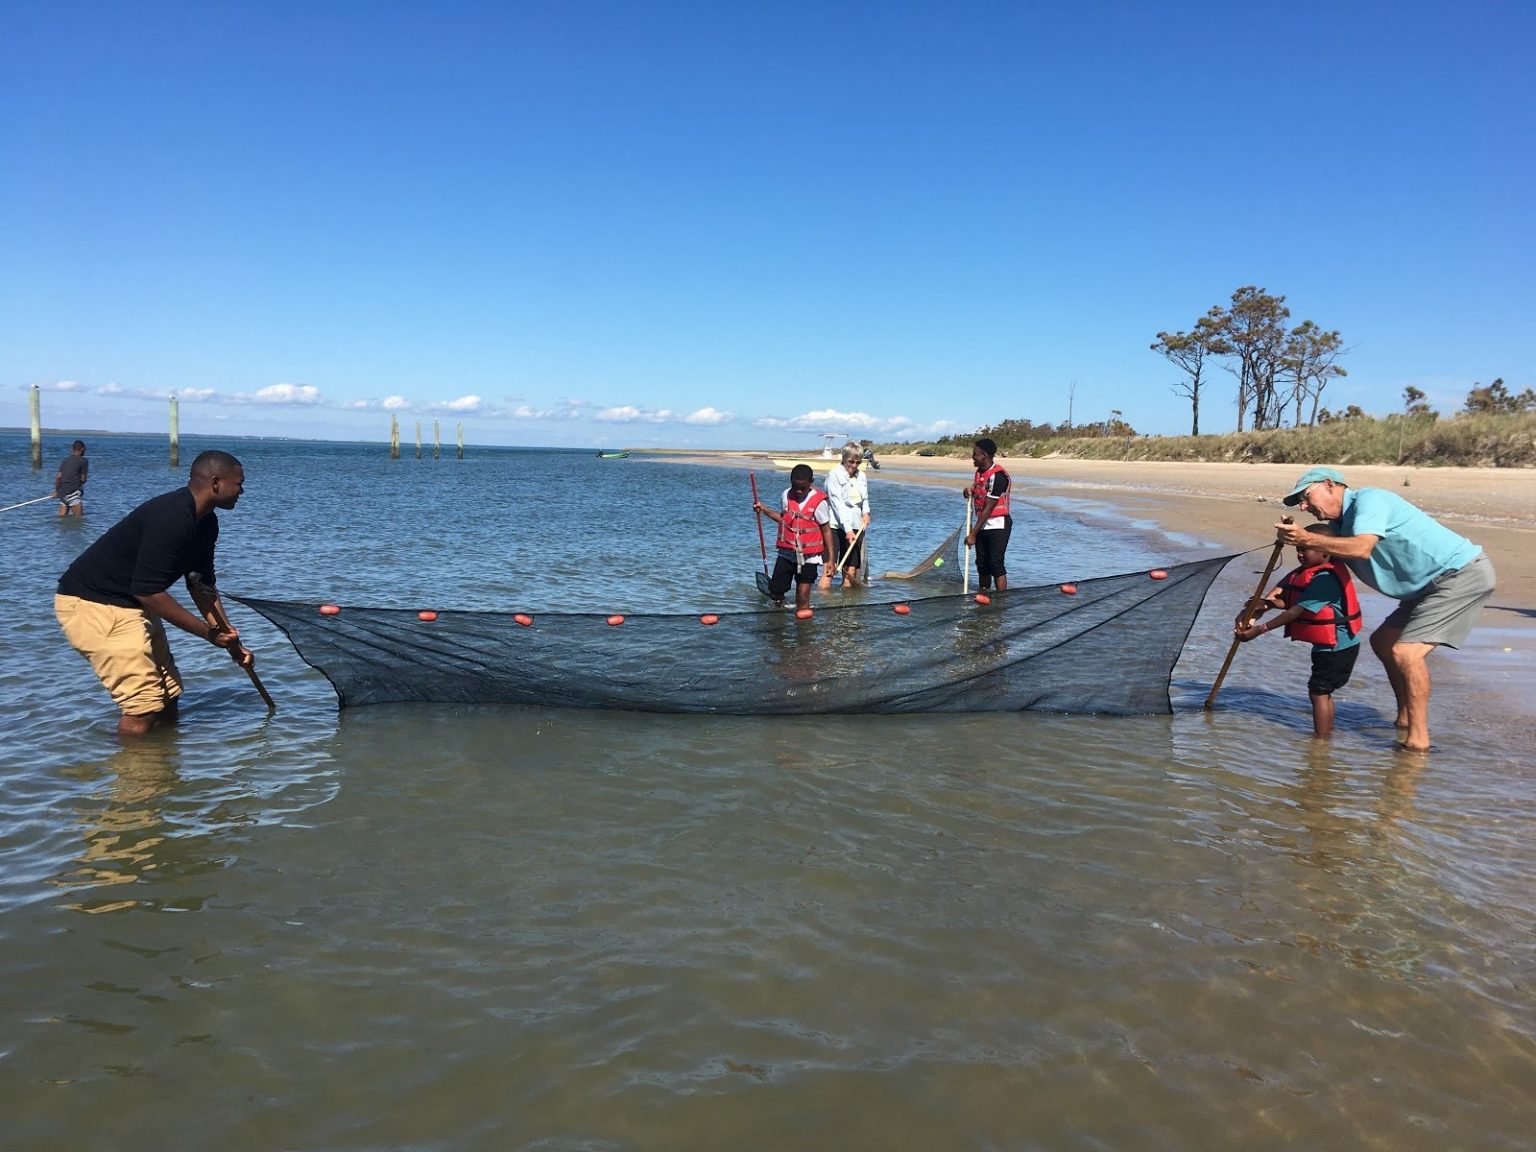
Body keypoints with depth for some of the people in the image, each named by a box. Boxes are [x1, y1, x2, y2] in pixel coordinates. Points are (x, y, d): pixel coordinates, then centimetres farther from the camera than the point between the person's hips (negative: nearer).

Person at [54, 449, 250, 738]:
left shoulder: (205, 522, 4)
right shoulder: (171, 519, -27)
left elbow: (203, 584, 12)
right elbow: (149, 592, -28)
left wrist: (228, 638, 6)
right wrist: (208, 632, -22)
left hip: (130, 602, 10)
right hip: (92, 603, -10)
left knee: (168, 694, 10)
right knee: (144, 704, -13)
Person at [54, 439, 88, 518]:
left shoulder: (66, 460, 16)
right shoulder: (83, 461, -4)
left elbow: (58, 477, 12)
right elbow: (83, 479, -5)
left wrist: (56, 491, 22)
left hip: (62, 492, 7)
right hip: (73, 492, -7)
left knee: (62, 516, 9)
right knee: (79, 517, -6)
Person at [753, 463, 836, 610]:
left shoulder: (819, 501, -14)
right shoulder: (787, 495, 1)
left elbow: (826, 530, -7)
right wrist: (765, 510, 7)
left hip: (808, 557, -5)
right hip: (786, 553, 5)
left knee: (802, 598, -3)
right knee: (775, 592, 9)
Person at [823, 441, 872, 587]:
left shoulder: (862, 477, 13)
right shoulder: (834, 475, -7)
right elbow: (837, 504, -14)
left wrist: (866, 512, 6)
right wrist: (847, 529, -21)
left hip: (856, 527, 6)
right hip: (836, 526, -6)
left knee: (851, 572, 4)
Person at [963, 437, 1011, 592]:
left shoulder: (997, 476, -21)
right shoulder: (980, 472, 7)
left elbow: (988, 509, -22)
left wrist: (973, 534, -20)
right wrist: (970, 492, -2)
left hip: (997, 526, -9)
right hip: (983, 526, 9)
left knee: (996, 565, -10)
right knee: (982, 564, 12)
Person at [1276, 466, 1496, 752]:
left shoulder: (1368, 499, -17)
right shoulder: (1341, 525, 11)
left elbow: (1362, 548, -34)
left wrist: (1308, 538, -40)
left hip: (1464, 573, -11)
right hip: (1432, 585, 11)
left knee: (1405, 651, -20)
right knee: (1382, 642, 15)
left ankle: (1418, 740, -13)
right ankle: (1405, 718, 26)